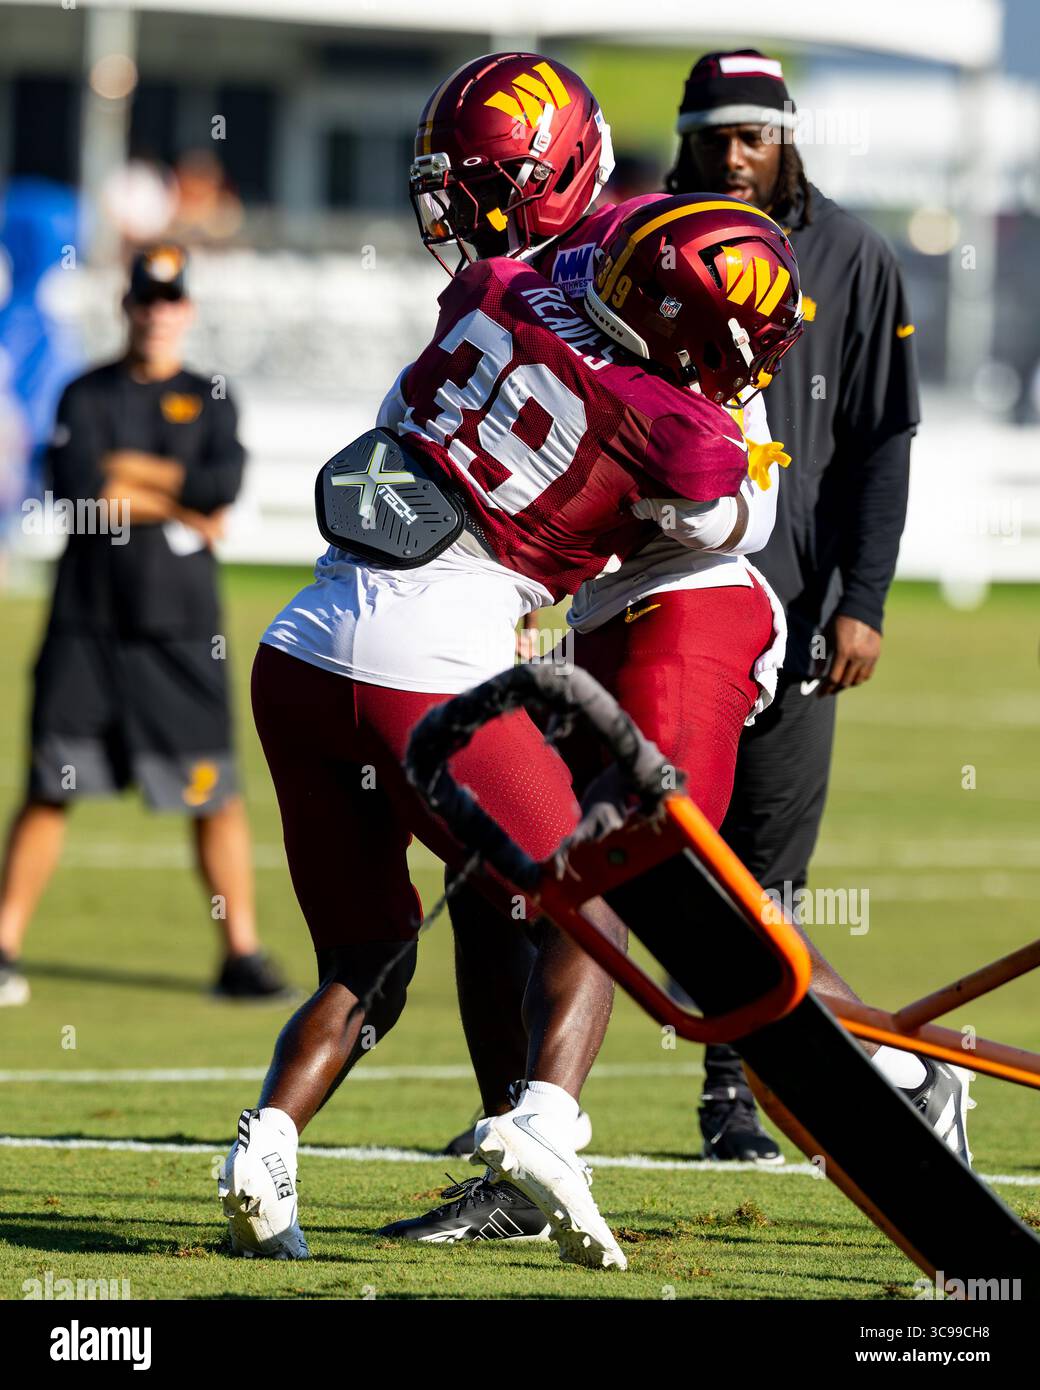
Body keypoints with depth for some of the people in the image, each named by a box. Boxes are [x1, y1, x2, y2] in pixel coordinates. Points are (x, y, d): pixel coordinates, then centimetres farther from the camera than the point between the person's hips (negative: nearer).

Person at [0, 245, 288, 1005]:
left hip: (181, 629, 0)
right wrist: (182, 505, -9)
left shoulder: (209, 401, 8)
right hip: (88, 622, 0)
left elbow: (225, 481, -12)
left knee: (214, 794, -1)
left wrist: (132, 474, -10)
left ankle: (242, 953, 5)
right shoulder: (87, 396, 5)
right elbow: (77, 490, -12)